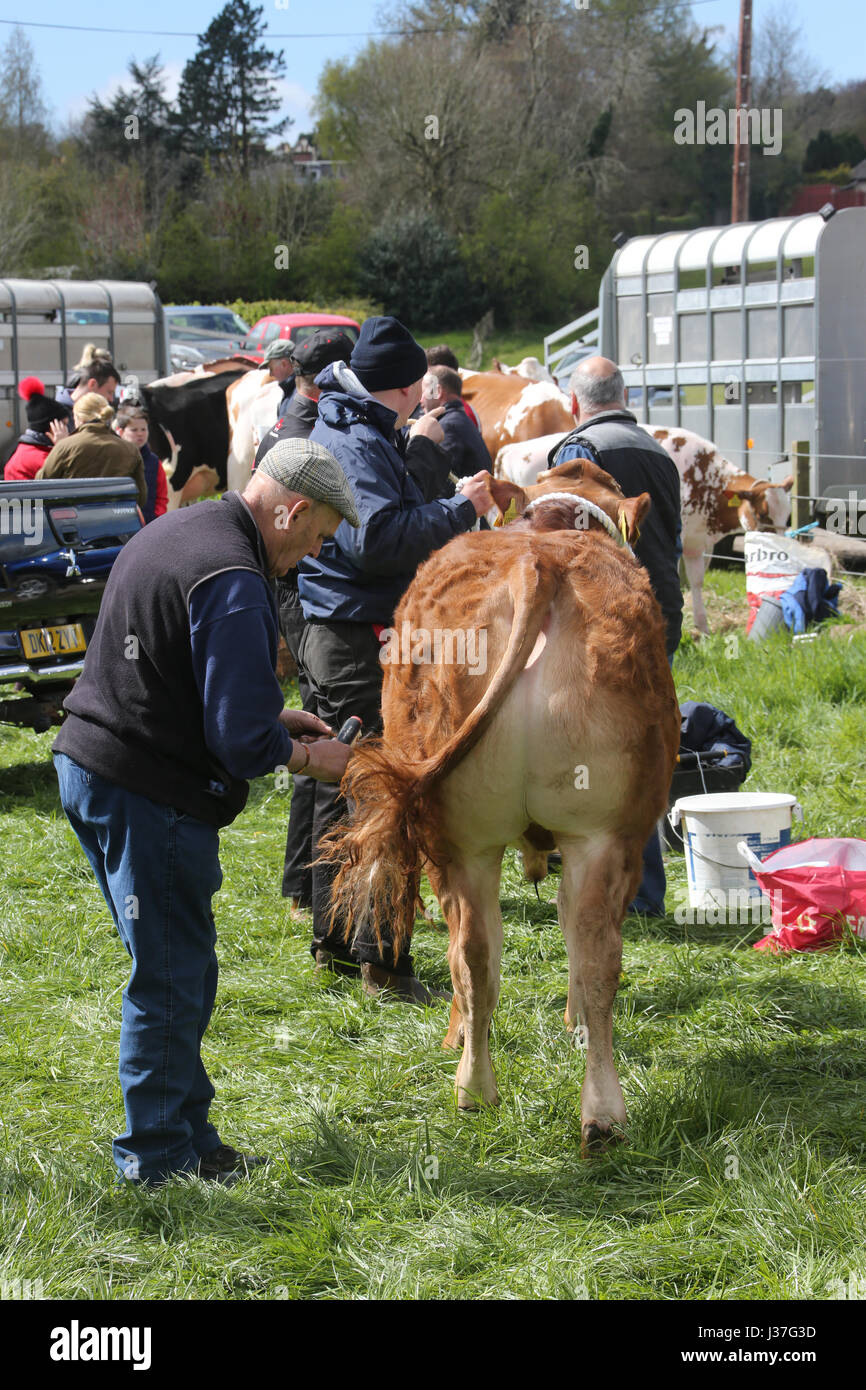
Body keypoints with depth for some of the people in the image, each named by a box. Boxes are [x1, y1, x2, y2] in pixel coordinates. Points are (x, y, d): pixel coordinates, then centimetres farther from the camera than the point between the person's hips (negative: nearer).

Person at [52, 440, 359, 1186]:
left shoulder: (175, 532, 13)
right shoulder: (233, 581, -20)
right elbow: (241, 740, -22)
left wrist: (272, 716, 20)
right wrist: (307, 756, -3)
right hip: (148, 795, -10)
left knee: (178, 971, 17)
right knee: (173, 979, 0)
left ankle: (190, 1141, 24)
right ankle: (161, 1161, 9)